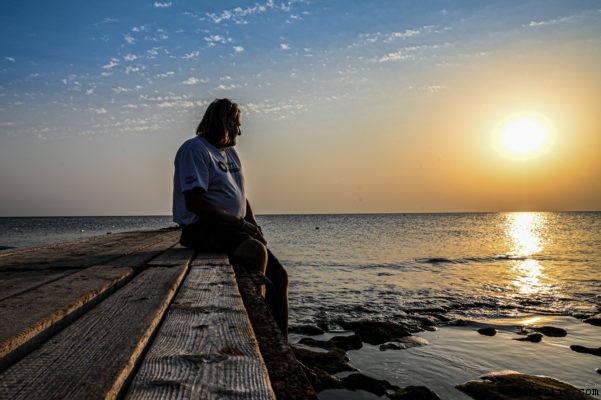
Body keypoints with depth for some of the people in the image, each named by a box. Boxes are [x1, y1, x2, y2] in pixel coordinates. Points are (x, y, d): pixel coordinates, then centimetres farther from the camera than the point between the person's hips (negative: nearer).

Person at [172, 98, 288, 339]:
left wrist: (254, 227, 6)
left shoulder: (231, 153, 22)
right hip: (202, 229, -9)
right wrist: (240, 223, -18)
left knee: (279, 275, -2)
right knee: (257, 251, -34)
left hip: (233, 228, 9)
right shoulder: (194, 149, -7)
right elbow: (194, 203, -18)